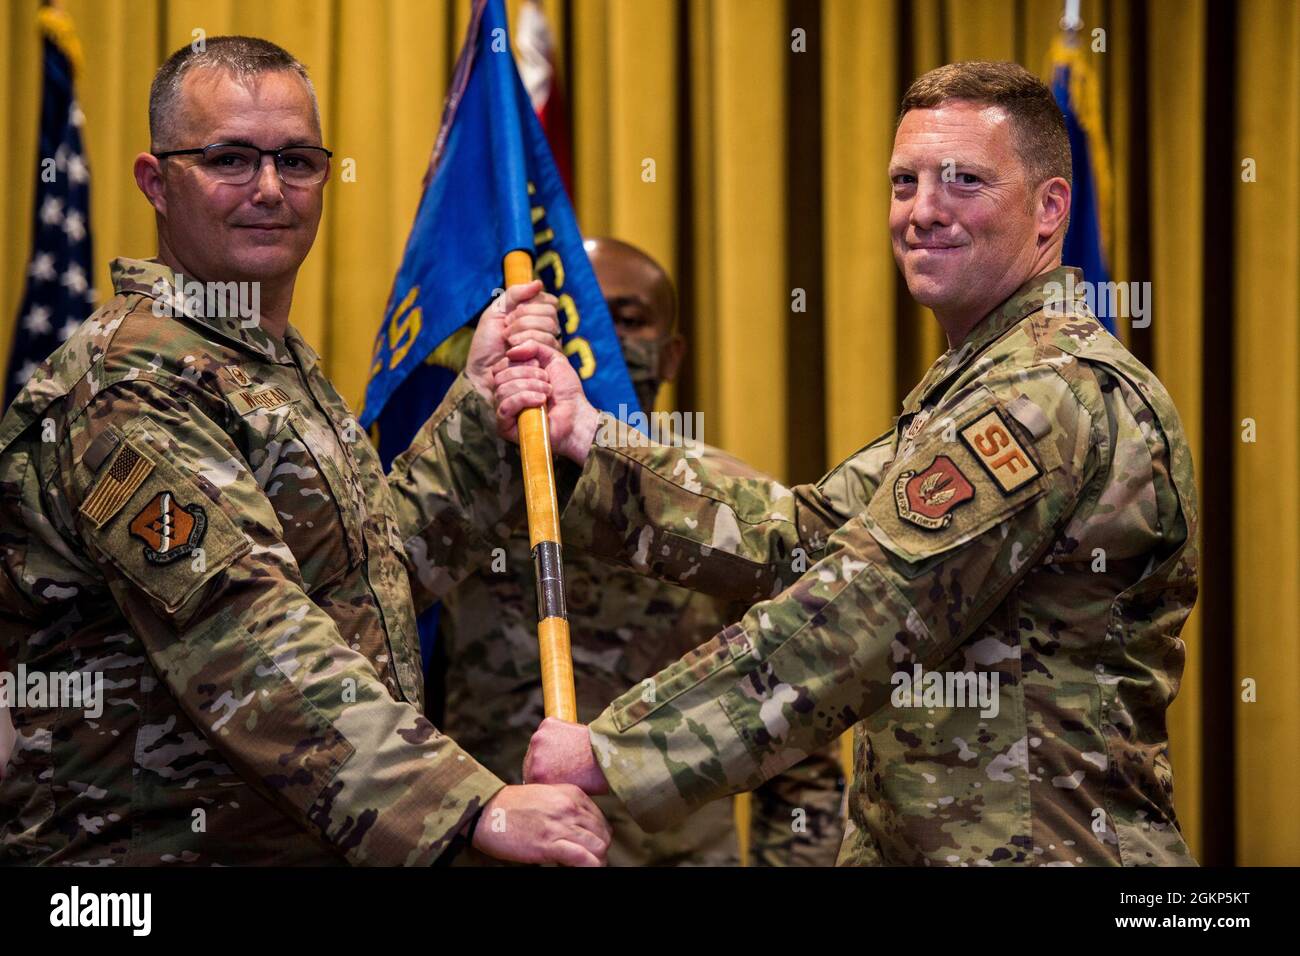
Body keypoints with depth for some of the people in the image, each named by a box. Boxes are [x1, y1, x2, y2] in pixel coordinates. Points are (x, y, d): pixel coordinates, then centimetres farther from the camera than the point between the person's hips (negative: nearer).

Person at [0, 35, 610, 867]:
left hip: (325, 847, 9)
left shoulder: (287, 366, 16)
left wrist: (482, 398, 8)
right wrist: (476, 806, -35)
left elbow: (388, 562, 20)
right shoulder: (125, 388, -17)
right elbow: (246, 637, -28)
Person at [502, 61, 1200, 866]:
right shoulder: (975, 383, 17)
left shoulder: (1053, 395, -19)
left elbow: (855, 624, -24)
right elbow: (796, 539, 9)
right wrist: (586, 436, 2)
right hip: (907, 840, 9)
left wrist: (610, 750, -23)